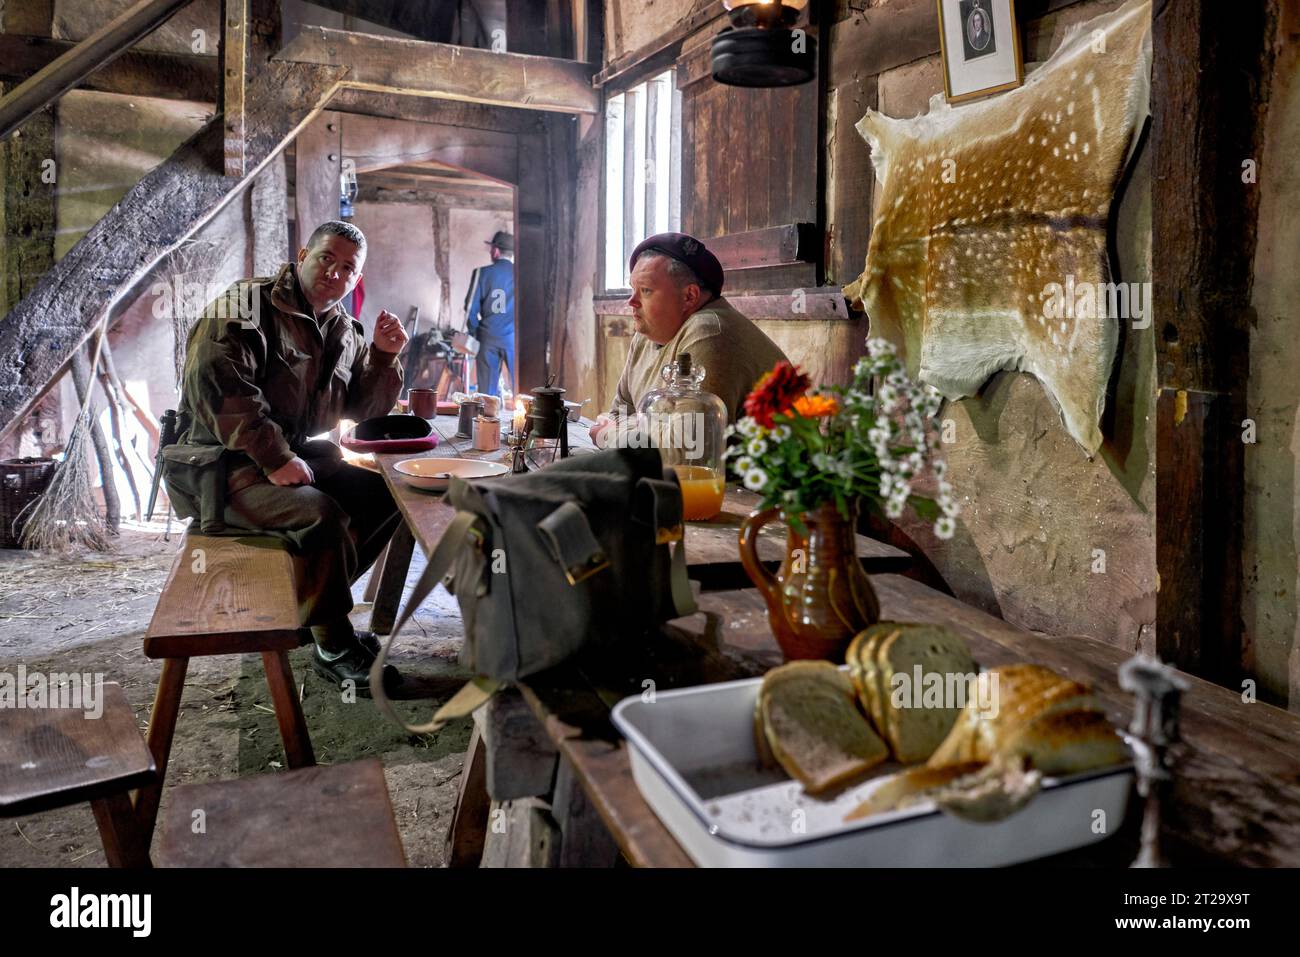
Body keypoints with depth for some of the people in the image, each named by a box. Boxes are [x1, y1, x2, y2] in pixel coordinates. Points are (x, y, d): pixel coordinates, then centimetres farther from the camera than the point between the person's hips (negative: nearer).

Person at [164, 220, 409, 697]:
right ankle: (333, 647, -14)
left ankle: (307, 602, 9)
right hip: (222, 465, -8)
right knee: (321, 512, -30)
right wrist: (275, 458, -26)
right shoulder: (249, 304, -9)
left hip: (295, 455, 8)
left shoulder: (346, 333, 14)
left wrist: (384, 357, -2)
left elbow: (364, 410, 16)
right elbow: (215, 381, -23)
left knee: (384, 496, -1)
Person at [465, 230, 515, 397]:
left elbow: (471, 307, -2)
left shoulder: (483, 273, -4)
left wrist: (473, 333, 12)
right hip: (514, 336, 0)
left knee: (487, 388, 8)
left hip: (488, 336, 0)